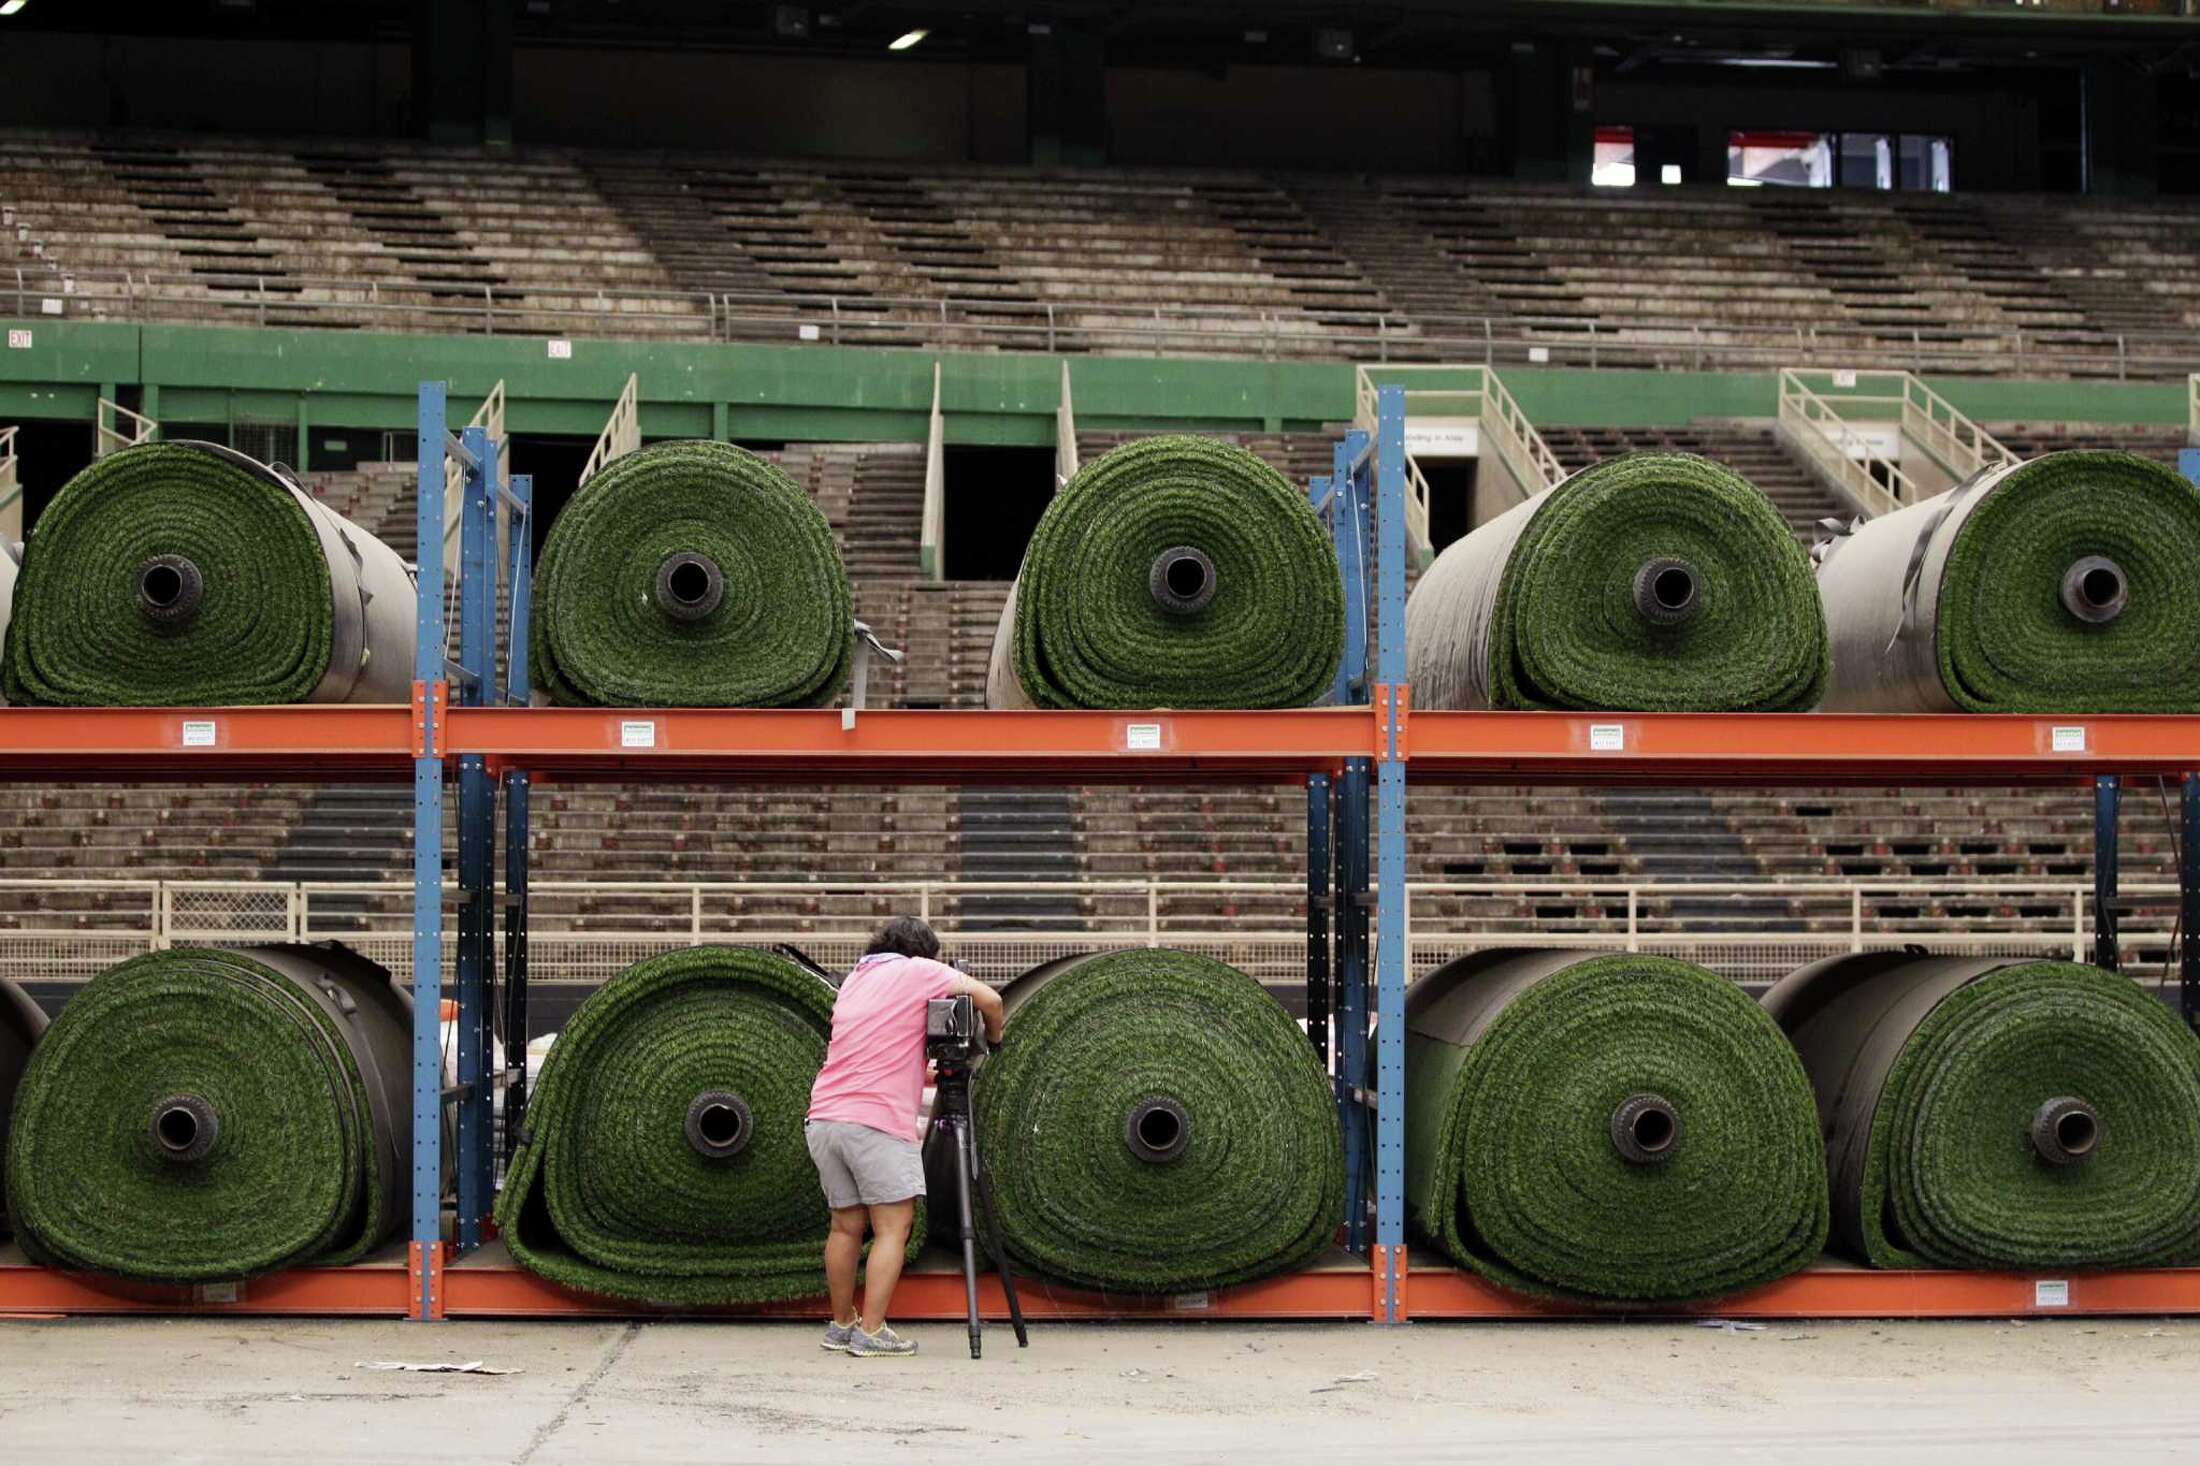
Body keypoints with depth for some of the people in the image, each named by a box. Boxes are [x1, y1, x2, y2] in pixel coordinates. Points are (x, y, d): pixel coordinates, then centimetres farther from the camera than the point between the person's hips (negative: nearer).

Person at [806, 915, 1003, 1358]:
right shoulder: (918, 970, 4)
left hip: (824, 1118, 7)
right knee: (893, 1228, -2)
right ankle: (871, 1332, -8)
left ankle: (842, 1324, 21)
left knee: (846, 1226, 15)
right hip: (877, 1122, -7)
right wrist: (993, 1038, 19)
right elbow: (990, 999, 2)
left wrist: (924, 1070, 33)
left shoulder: (854, 978, 23)